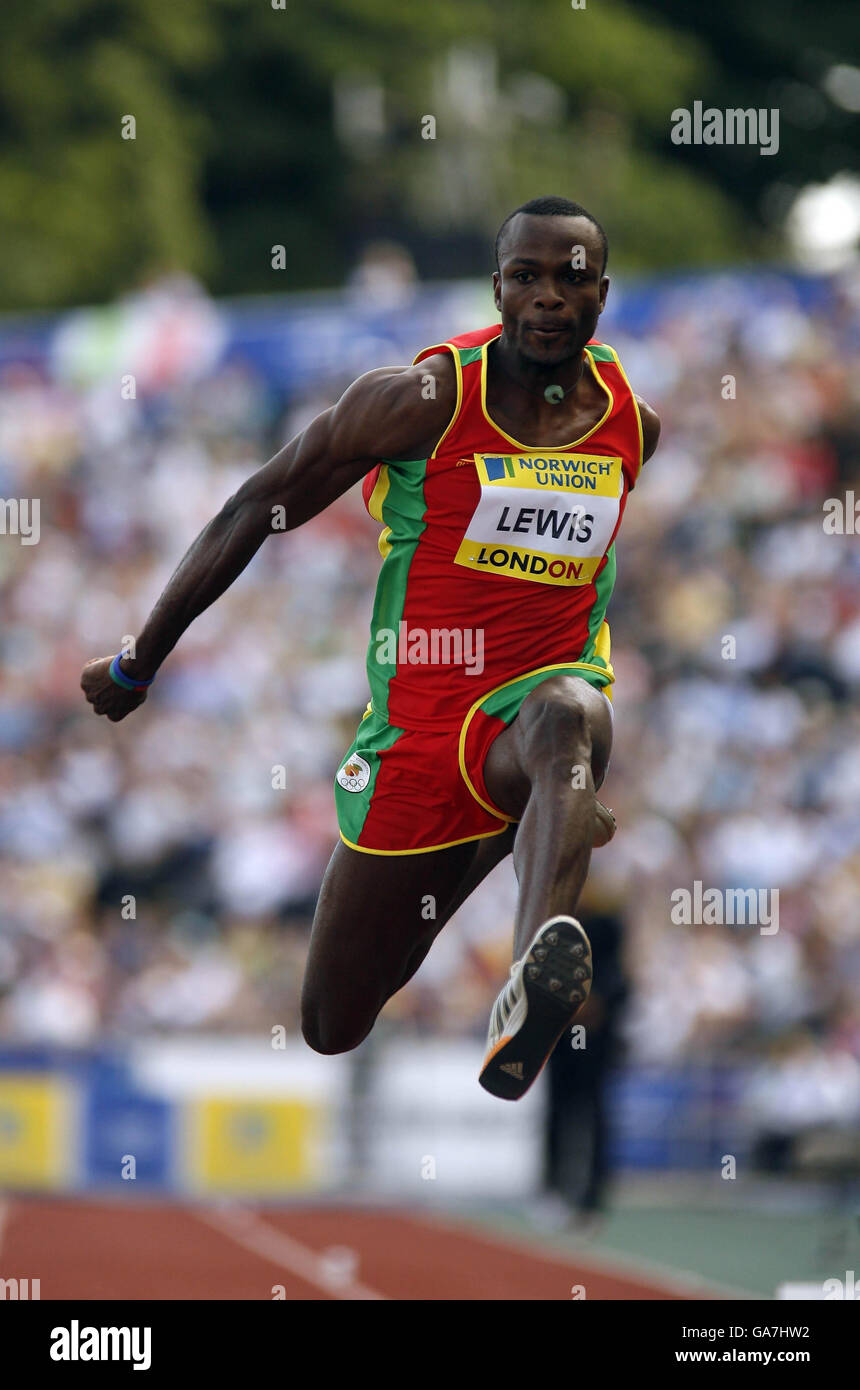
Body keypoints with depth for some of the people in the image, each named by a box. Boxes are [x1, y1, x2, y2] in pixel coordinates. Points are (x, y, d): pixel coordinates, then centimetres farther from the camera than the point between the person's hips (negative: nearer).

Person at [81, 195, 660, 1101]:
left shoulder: (632, 423, 2)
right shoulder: (425, 401, -11)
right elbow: (256, 511, -2)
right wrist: (137, 667, 4)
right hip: (417, 727, 0)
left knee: (568, 717, -40)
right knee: (334, 1027, 6)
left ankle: (537, 972, -67)